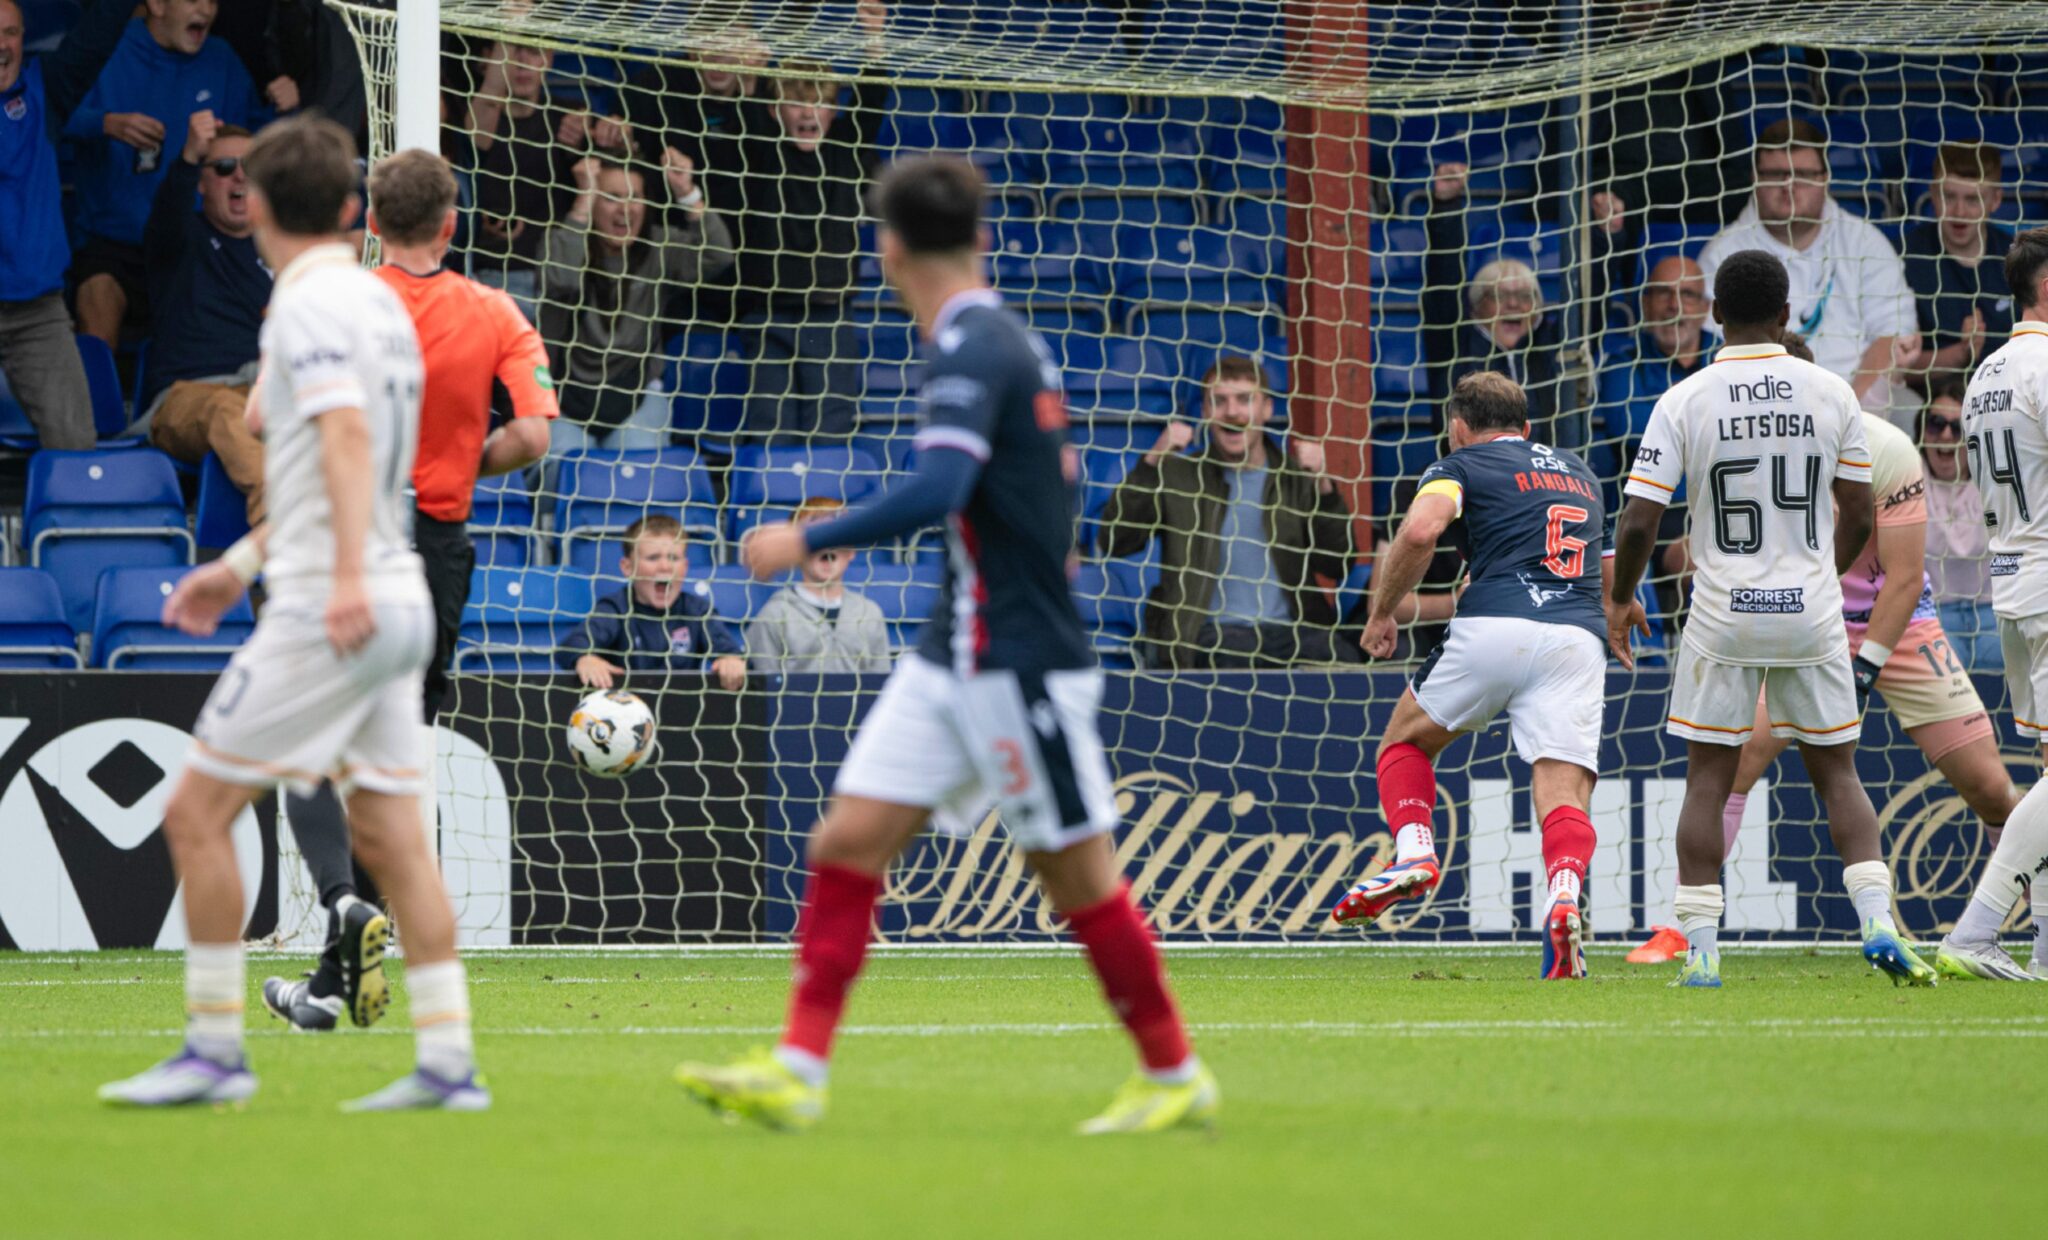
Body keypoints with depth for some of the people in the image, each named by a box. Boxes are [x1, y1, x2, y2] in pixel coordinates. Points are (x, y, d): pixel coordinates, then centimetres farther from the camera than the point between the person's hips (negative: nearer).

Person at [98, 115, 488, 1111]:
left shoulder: (309, 307, -10)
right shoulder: (377, 302, 17)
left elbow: (348, 434, -25)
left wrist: (347, 574, -35)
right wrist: (243, 564, 31)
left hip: (327, 617, -9)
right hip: (394, 607, 9)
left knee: (197, 809, -2)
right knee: (390, 835, 8)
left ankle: (214, 1052, -1)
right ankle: (448, 1063, 3)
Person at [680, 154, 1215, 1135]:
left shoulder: (973, 348, -16)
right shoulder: (1003, 338, 12)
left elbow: (936, 493, -29)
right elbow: (1057, 488, 22)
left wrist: (809, 541, -20)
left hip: (1020, 664, -9)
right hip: (954, 658, 9)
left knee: (1077, 872, 1)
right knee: (847, 840, 0)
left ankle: (1175, 1075, 14)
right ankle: (797, 1071, -3)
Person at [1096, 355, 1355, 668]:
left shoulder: (1297, 478, 15)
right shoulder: (1178, 475, 12)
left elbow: (1338, 567, 8)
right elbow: (1114, 542, 0)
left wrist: (1322, 487, -5)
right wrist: (1152, 462, -7)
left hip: (1287, 632, 2)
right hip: (1211, 632, -2)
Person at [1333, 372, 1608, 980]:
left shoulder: (1461, 467, 13)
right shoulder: (1580, 475, 30)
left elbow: (1420, 531, -8)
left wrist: (1382, 611, 5)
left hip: (1495, 631, -3)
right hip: (1579, 638, 3)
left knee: (1407, 737, 21)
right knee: (1564, 790, -7)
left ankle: (1414, 852, -1)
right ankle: (1565, 895, -35)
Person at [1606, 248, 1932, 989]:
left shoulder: (1684, 402, -6)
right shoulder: (1831, 394, -1)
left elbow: (1638, 523, -8)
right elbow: (1859, 517, 5)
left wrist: (1620, 601, 10)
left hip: (1724, 615, -1)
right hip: (1811, 612, 1)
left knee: (1707, 782, 6)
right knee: (1837, 774, 11)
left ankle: (1701, 949, 1)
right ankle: (1877, 920, -5)